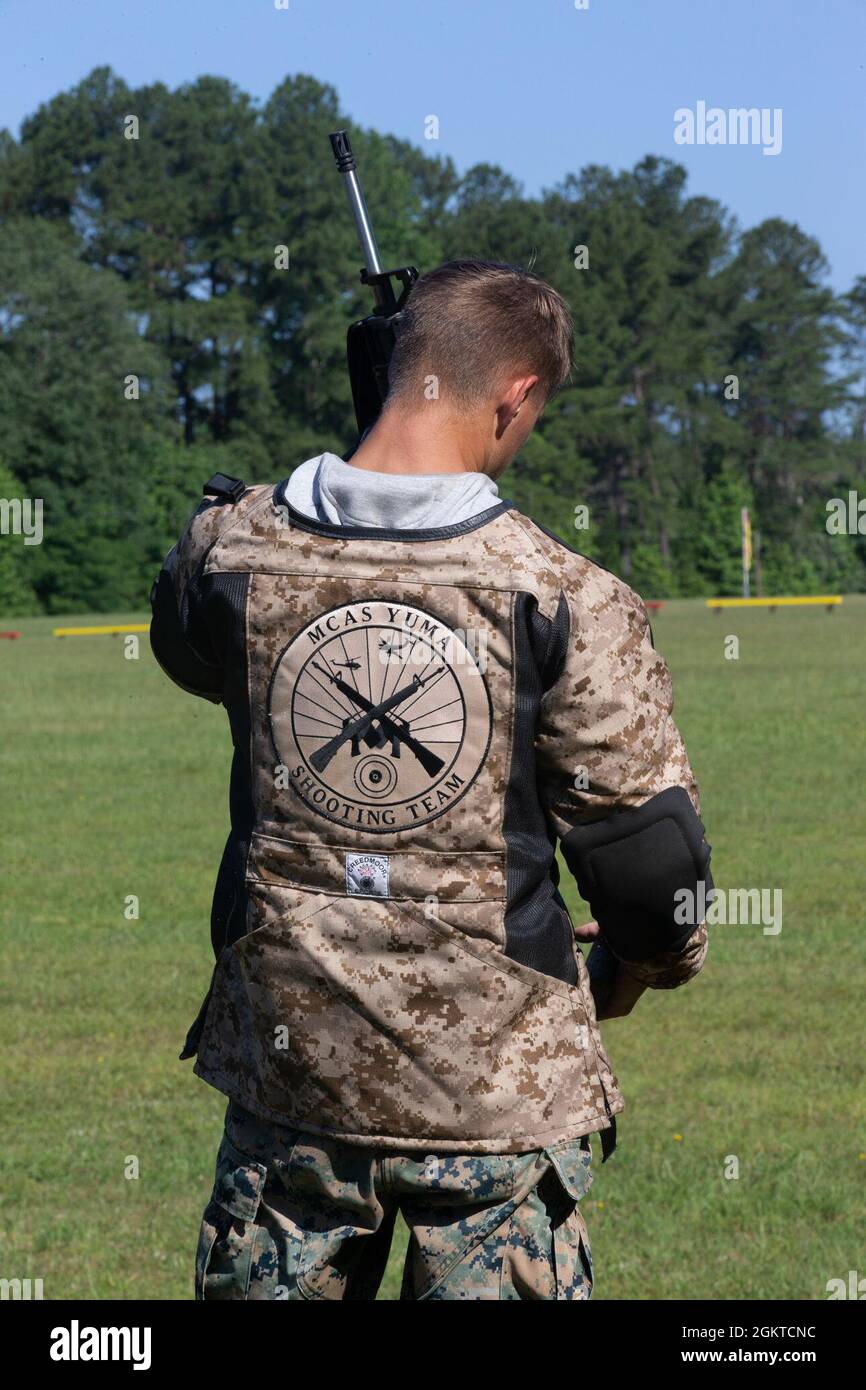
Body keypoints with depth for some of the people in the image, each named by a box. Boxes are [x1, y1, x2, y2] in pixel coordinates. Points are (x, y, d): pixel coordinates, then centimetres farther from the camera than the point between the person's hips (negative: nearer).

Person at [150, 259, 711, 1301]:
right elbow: (647, 850, -8)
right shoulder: (564, 598, -14)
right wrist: (655, 955, 13)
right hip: (498, 1092, -3)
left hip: (287, 1069, 3)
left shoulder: (230, 548, -6)